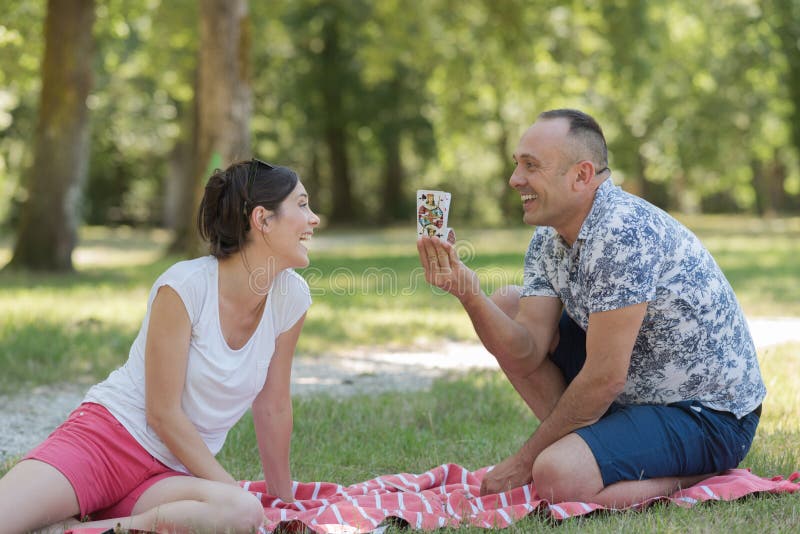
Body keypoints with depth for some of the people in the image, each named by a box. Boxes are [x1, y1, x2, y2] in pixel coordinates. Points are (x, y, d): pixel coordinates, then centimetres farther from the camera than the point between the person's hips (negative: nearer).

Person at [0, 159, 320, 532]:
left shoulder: (291, 297, -2)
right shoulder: (185, 287, -16)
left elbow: (273, 408, 8)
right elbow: (163, 415, -14)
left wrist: (284, 498, 14)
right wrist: (236, 495, -13)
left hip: (170, 472, 6)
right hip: (104, 434, -6)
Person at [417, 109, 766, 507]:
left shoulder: (623, 232, -27)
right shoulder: (548, 239, 2)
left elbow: (605, 379, -25)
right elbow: (527, 355, -6)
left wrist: (526, 458, -14)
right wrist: (470, 294, -24)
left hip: (709, 415, -9)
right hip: (632, 392, 9)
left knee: (557, 478, -31)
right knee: (506, 305, 4)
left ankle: (694, 477, -5)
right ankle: (579, 443, 4)